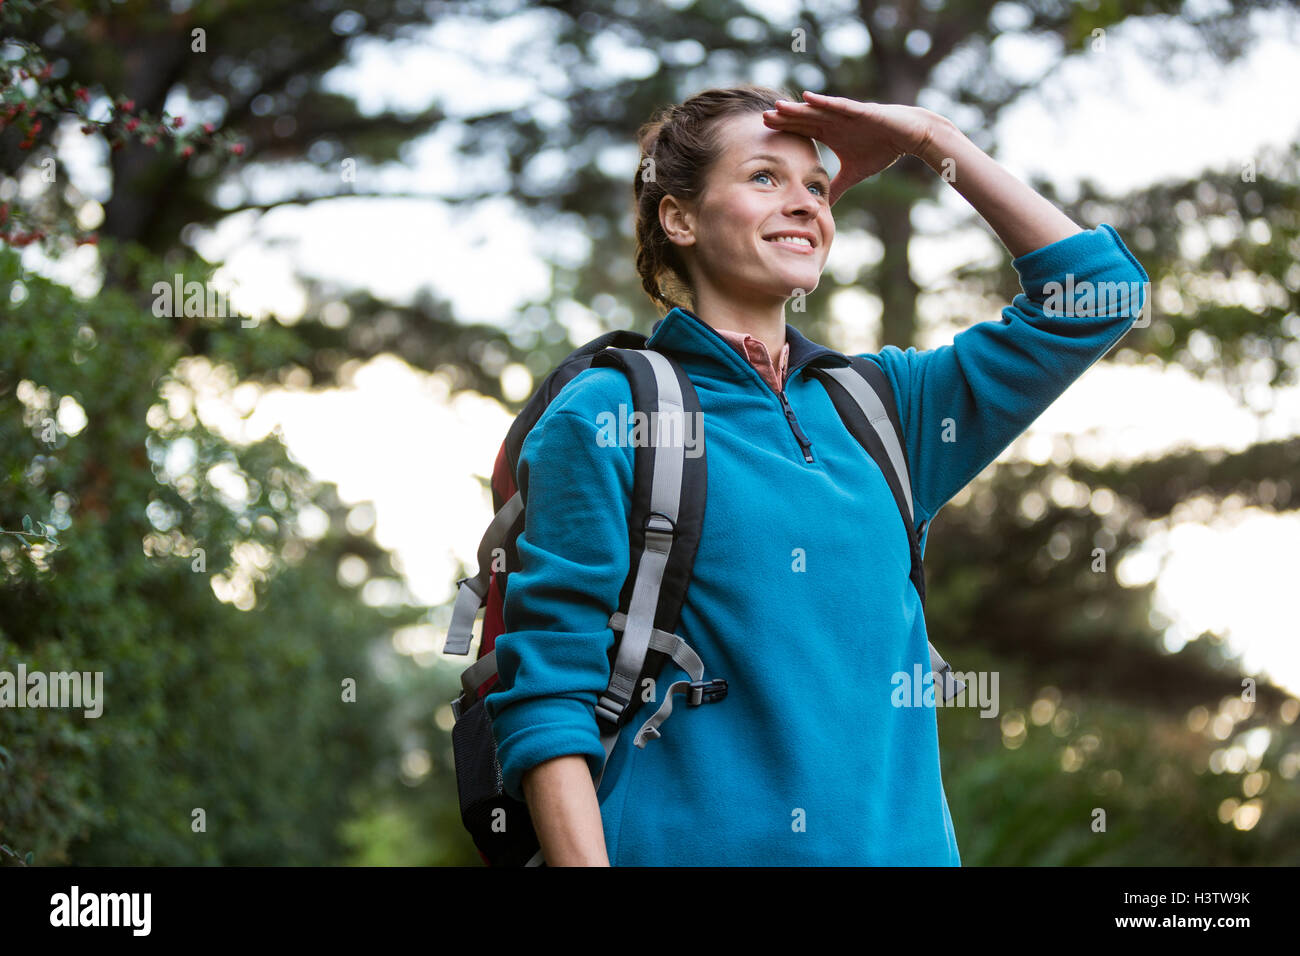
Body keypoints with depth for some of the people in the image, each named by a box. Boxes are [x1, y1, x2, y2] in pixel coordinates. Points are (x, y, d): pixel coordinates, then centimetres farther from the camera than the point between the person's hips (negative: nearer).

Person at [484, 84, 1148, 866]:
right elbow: (547, 696, -7)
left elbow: (1092, 296, 14)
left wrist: (930, 138, 11)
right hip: (691, 843, -5)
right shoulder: (603, 419, -3)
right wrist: (582, 859, -18)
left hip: (900, 839, 5)